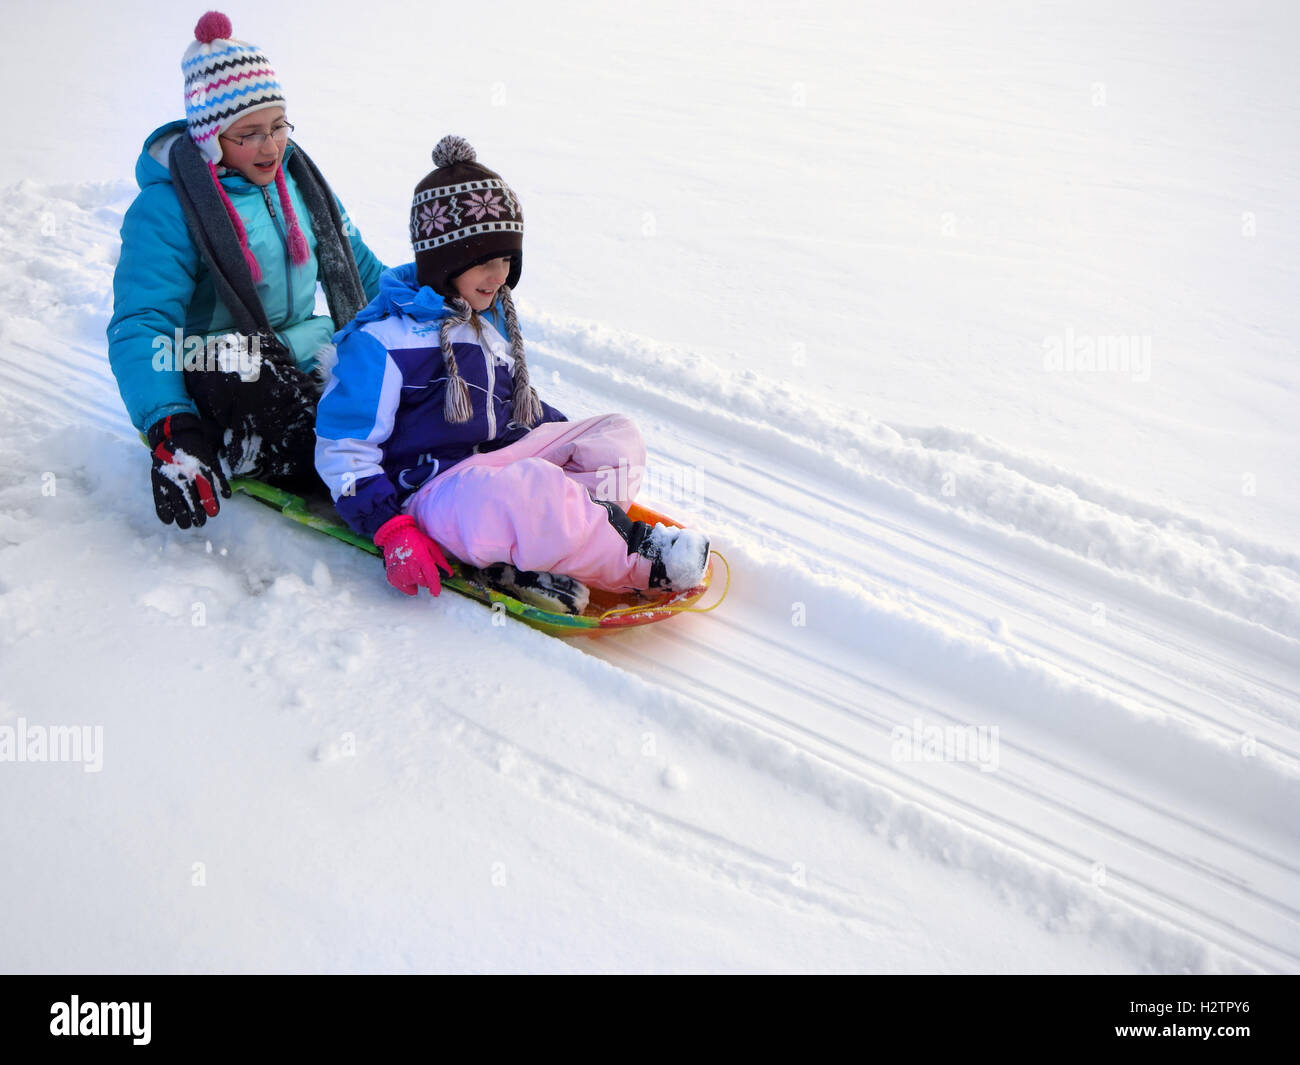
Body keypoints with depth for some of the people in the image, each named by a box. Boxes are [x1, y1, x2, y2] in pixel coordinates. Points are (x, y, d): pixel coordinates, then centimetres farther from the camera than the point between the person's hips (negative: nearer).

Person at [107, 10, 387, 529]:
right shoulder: (167, 208, -14)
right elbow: (139, 327, -21)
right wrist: (171, 430, -37)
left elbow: (357, 267, 19)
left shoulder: (295, 176, 7)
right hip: (223, 384, -6)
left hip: (308, 356, 7)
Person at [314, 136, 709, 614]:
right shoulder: (382, 341, -12)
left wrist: (573, 437, 21)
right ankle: (639, 565, -18)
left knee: (617, 435, 1)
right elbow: (343, 449, -12)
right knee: (533, 491, -40)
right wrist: (391, 529, -22)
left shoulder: (493, 316, 14)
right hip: (433, 489, -9)